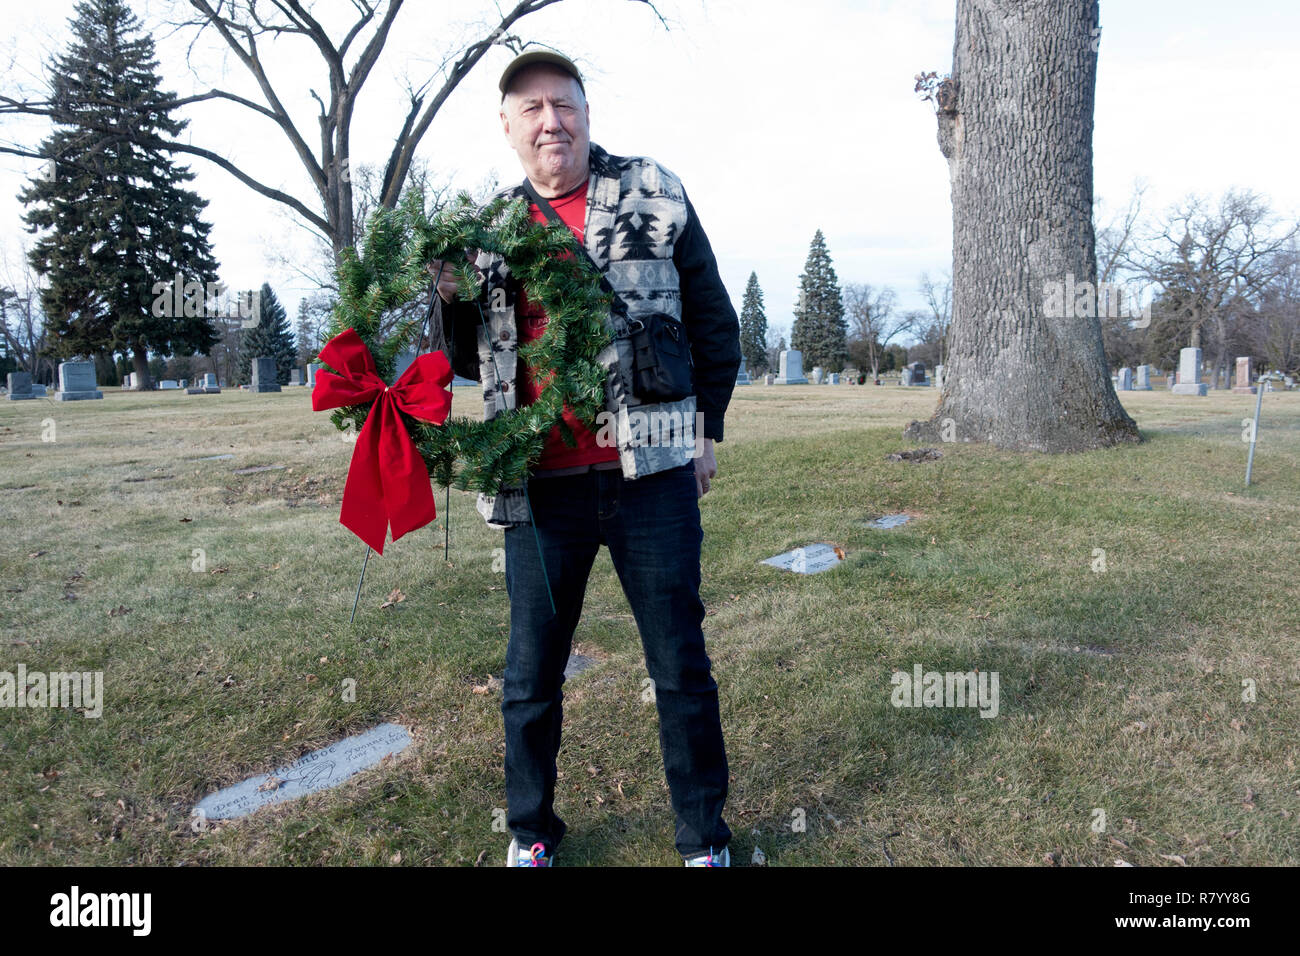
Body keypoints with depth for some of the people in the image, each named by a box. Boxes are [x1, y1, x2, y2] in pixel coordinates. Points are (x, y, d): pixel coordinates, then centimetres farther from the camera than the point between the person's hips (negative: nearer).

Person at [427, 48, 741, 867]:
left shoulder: (655, 196, 3)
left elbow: (714, 322, 7)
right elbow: (474, 361, 16)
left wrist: (707, 429, 4)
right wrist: (449, 299, -2)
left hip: (651, 476, -2)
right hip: (542, 488, 3)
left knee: (680, 665, 9)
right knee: (531, 672, 12)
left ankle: (704, 838, 28)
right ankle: (529, 832, 34)